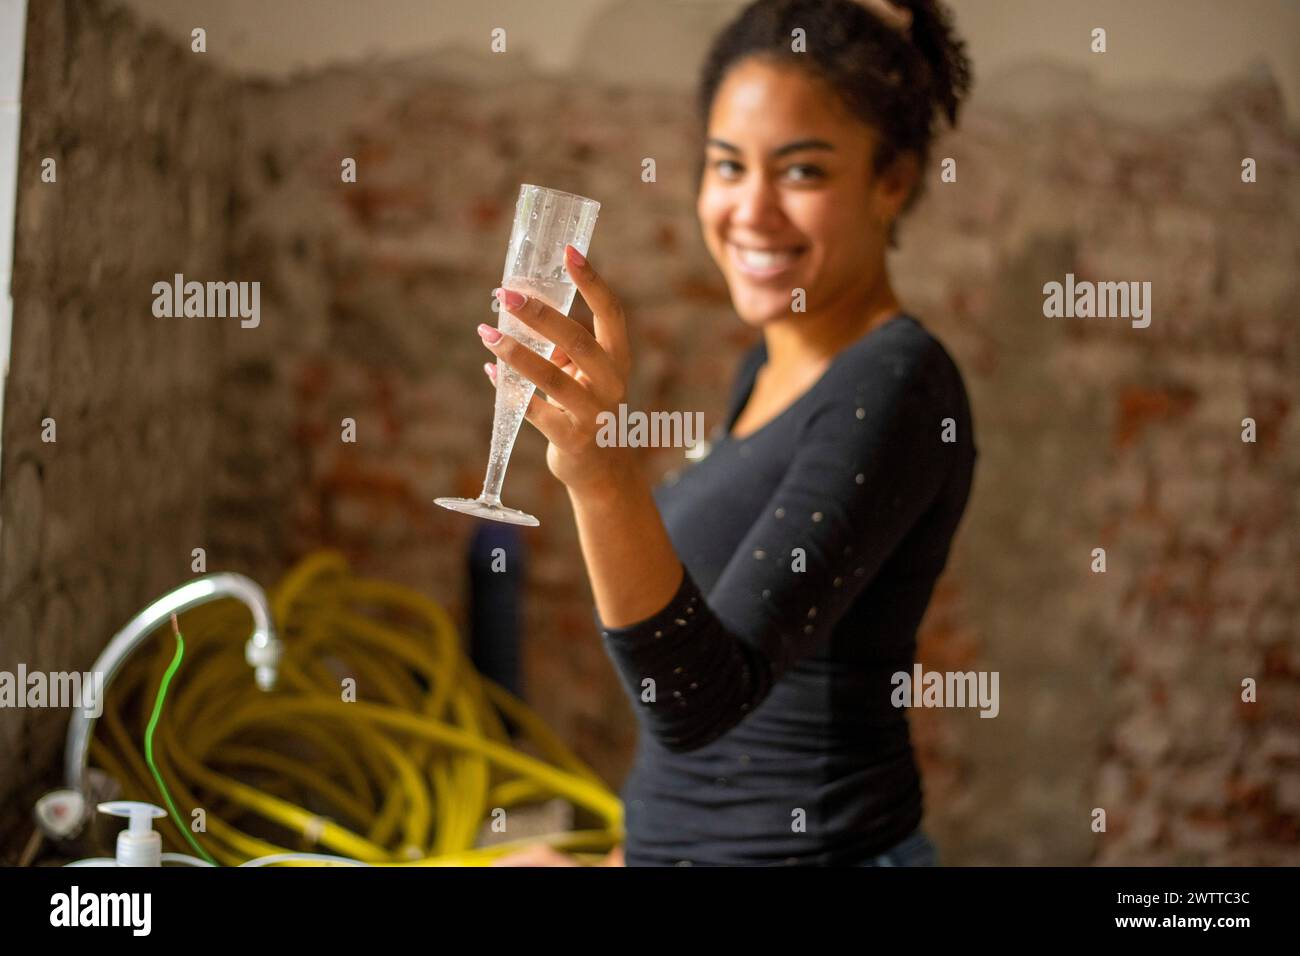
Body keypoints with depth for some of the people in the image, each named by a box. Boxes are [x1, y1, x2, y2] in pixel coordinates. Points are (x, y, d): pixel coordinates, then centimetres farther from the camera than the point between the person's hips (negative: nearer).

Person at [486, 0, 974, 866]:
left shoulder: (897, 390, -20)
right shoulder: (773, 369, 6)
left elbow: (698, 702, -31)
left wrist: (603, 473, -43)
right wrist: (634, 854, 16)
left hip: (816, 845, -8)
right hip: (684, 844, 8)